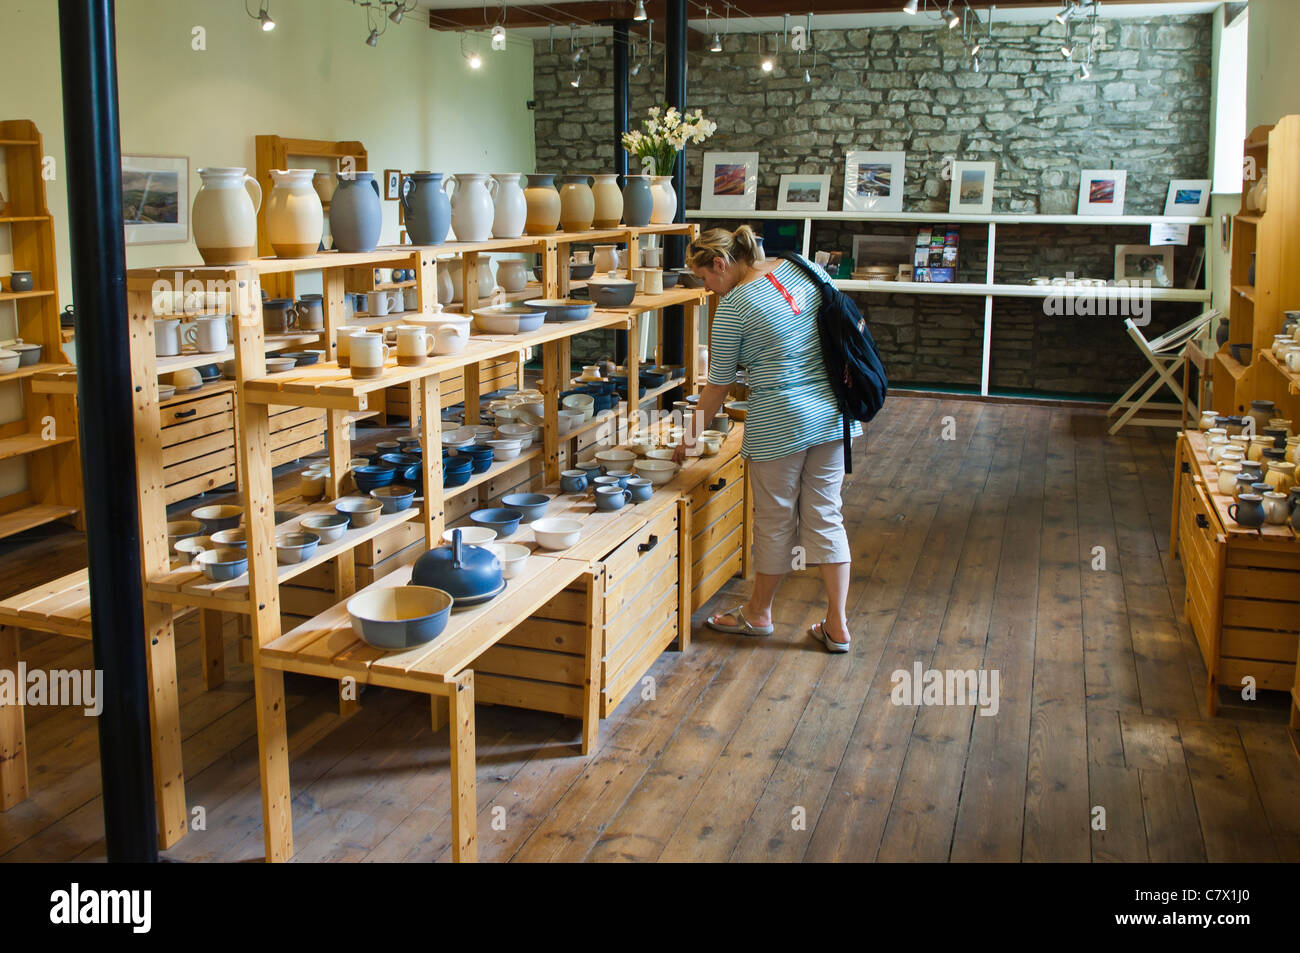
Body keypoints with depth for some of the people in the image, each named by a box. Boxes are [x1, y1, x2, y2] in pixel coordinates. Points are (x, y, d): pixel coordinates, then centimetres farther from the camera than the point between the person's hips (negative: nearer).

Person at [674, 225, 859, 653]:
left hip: (779, 422, -6)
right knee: (825, 516, 12)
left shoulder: (733, 307, -10)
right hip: (831, 413, 6)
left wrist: (692, 436, 9)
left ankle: (758, 613, 30)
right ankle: (837, 626, 14)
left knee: (775, 521, 10)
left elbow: (718, 386, -4)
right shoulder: (799, 270, 7)